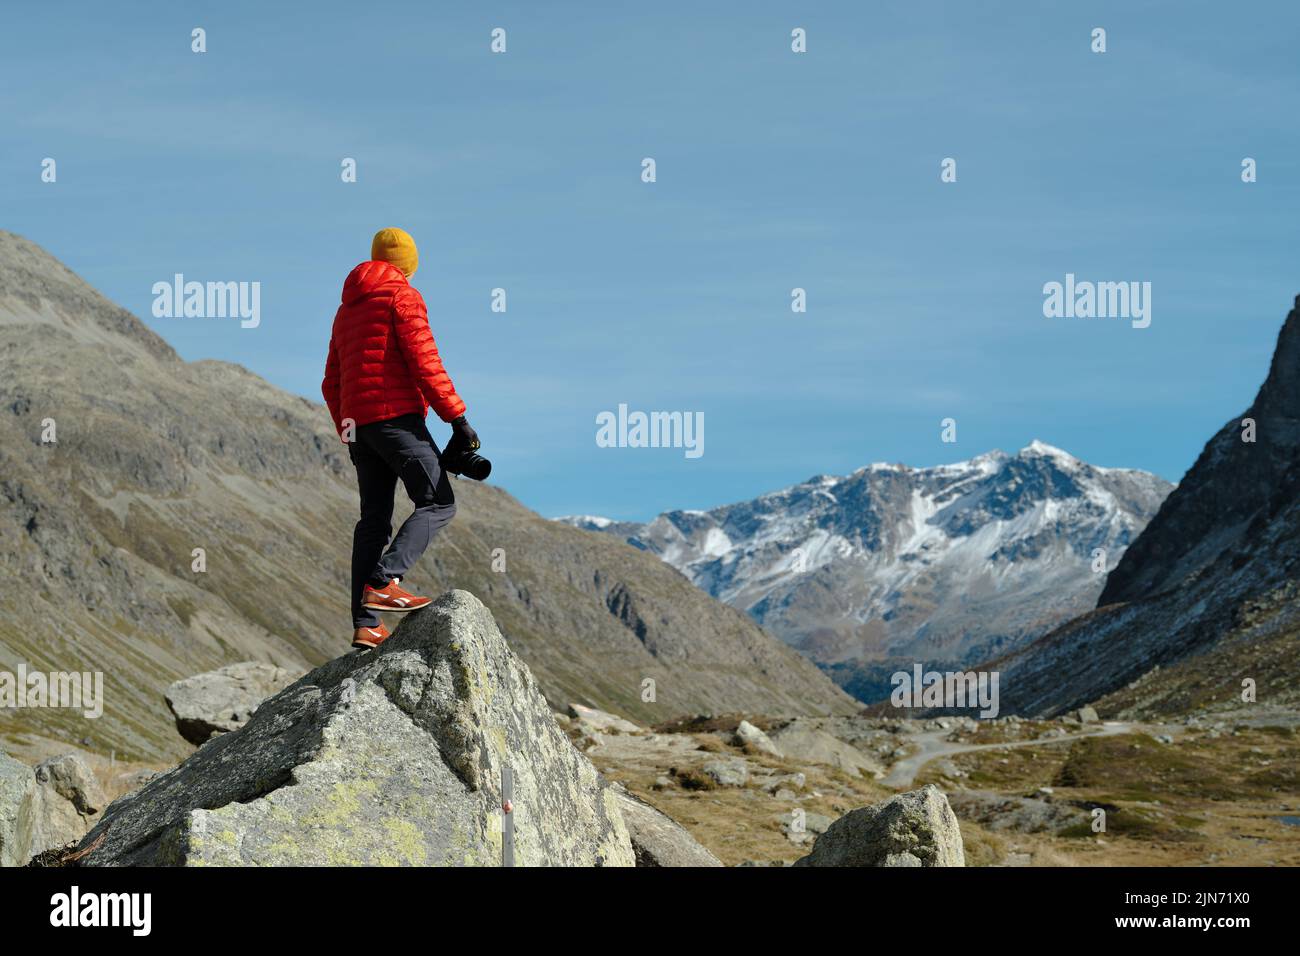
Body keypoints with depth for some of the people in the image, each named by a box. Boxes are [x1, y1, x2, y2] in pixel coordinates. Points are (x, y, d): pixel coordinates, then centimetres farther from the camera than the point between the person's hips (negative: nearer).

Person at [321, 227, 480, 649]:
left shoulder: (347, 310, 23)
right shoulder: (403, 297, -2)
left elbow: (332, 386, 23)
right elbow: (424, 363, -13)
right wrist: (458, 418, -12)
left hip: (358, 424, 8)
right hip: (397, 416, -8)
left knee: (374, 519, 6)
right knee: (438, 503, -6)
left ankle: (365, 625, -1)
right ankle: (383, 582, -23)